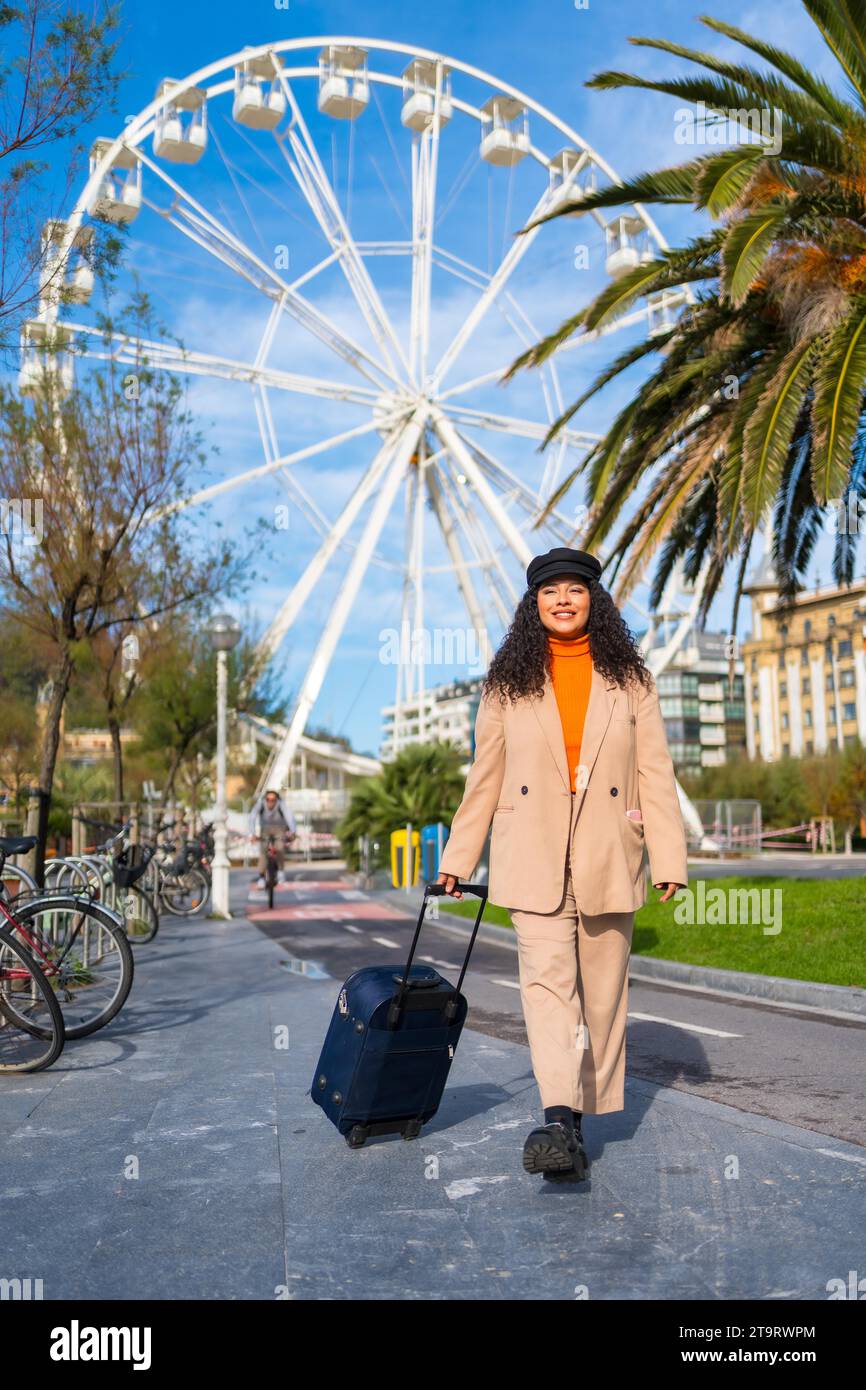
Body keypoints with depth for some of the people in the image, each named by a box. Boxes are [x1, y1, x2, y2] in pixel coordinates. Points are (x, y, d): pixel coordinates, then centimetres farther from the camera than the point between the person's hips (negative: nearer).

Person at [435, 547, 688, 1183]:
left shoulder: (629, 677, 7)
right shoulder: (508, 681, 7)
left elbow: (655, 772, 3)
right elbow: (486, 776, 10)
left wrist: (669, 857, -4)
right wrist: (459, 857, 9)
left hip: (609, 856, 1)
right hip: (533, 856, -1)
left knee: (604, 986, 7)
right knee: (547, 977, -13)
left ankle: (585, 1111, 21)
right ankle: (559, 1119, -17)